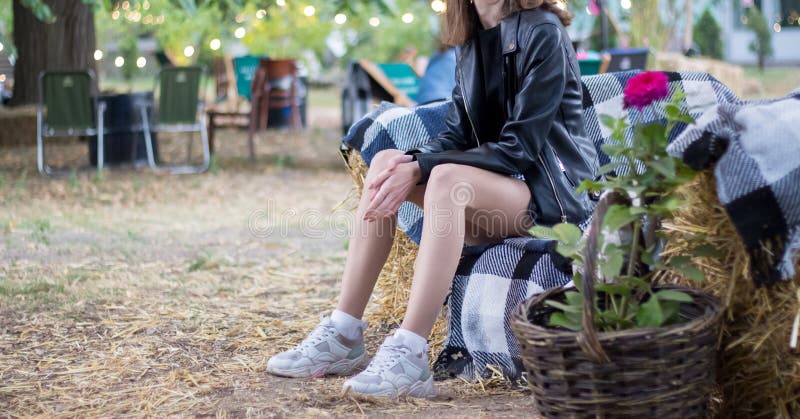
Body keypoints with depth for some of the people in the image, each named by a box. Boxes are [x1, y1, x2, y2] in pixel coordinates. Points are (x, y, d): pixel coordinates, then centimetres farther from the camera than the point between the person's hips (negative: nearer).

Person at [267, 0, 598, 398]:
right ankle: (342, 336, -14)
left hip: (552, 187, -7)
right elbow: (458, 136, 7)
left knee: (447, 177, -34)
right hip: (493, 185, 7)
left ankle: (409, 356, -40)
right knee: (386, 161, -12)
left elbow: (520, 146, -18)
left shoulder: (542, 32, -12)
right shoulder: (473, 37, 12)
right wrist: (411, 161, -16)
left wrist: (420, 170, -24)